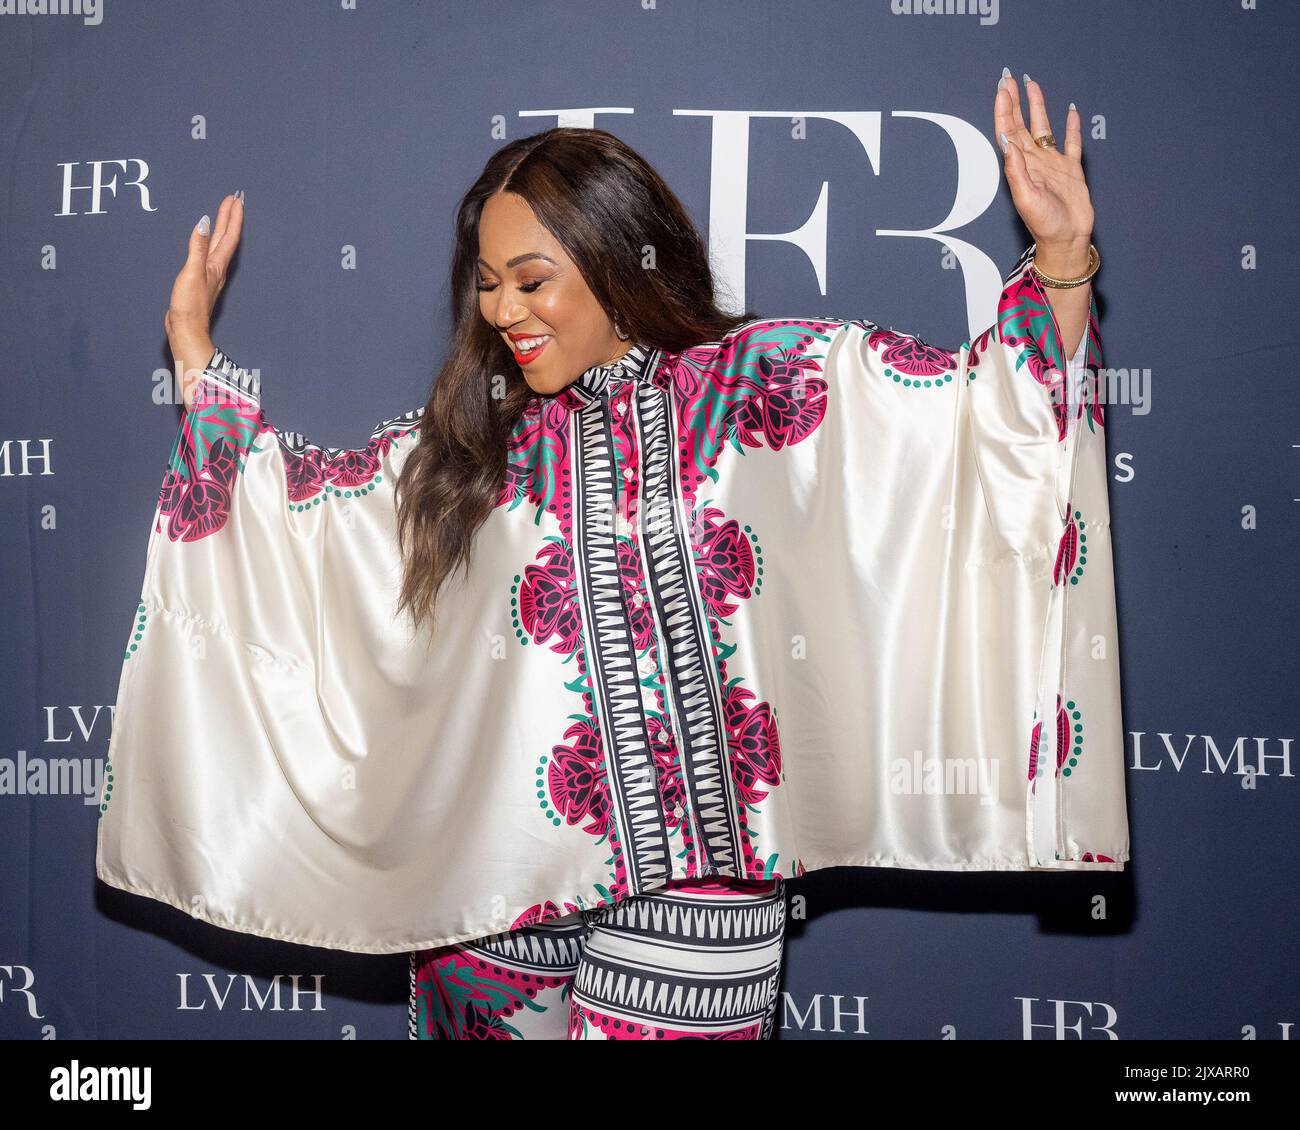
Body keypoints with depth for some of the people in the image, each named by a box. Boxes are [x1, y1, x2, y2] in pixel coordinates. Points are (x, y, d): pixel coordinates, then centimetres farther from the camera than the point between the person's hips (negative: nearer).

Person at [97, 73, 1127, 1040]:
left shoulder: (768, 380, -1)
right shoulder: (477, 438, 8)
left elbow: (988, 402, -4)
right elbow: (297, 492, 16)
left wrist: (1063, 258, -16)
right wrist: (195, 347, 15)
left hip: (693, 883, -3)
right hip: (491, 864, 3)